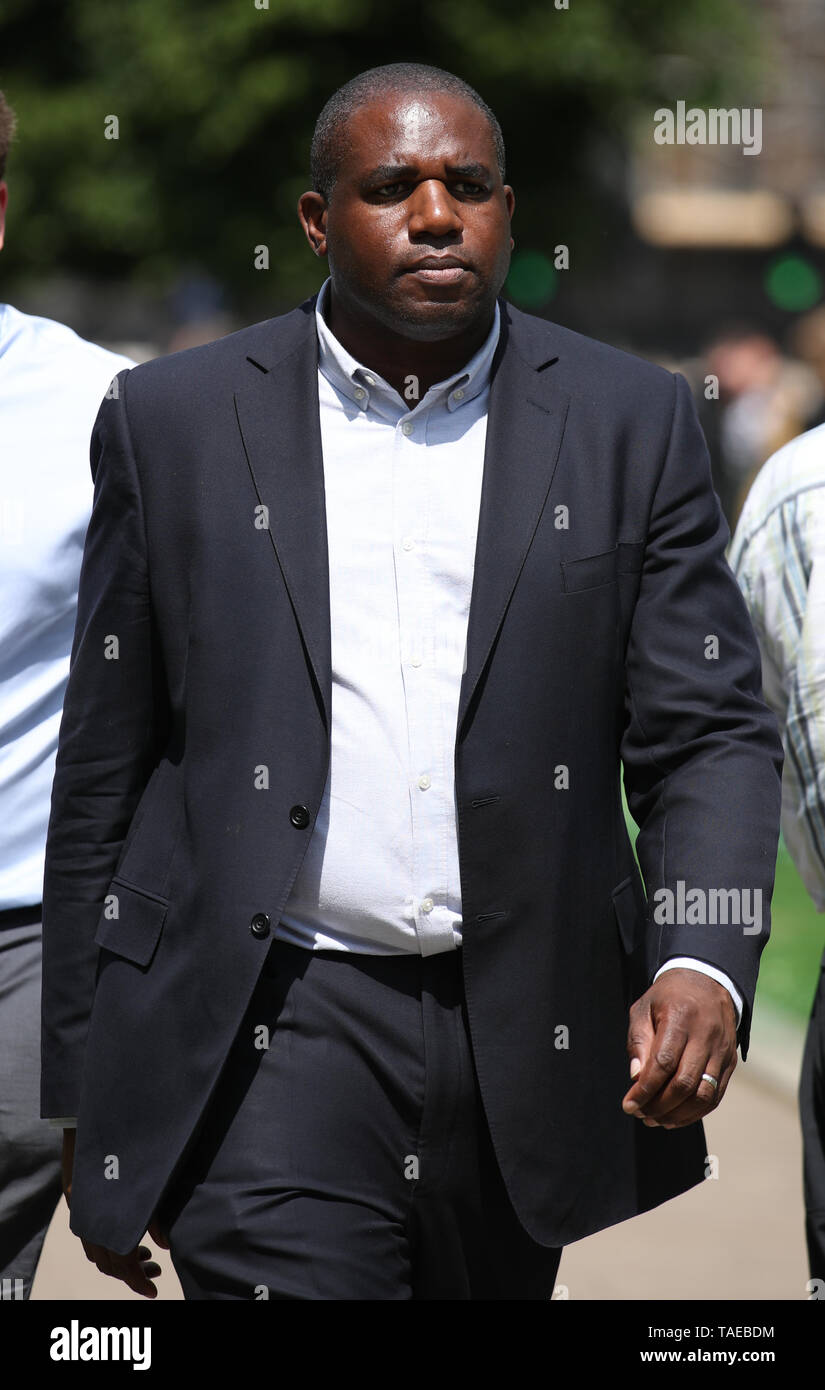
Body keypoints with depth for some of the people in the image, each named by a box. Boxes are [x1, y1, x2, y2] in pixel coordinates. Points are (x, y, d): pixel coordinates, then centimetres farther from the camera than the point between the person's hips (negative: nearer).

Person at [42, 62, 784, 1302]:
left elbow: (711, 733, 3)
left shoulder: (631, 422, 5)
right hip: (270, 1043, -2)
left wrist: (701, 967, -17)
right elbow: (104, 770, 6)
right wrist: (88, 1099, 5)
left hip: (525, 1044, 2)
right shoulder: (176, 421, 3)